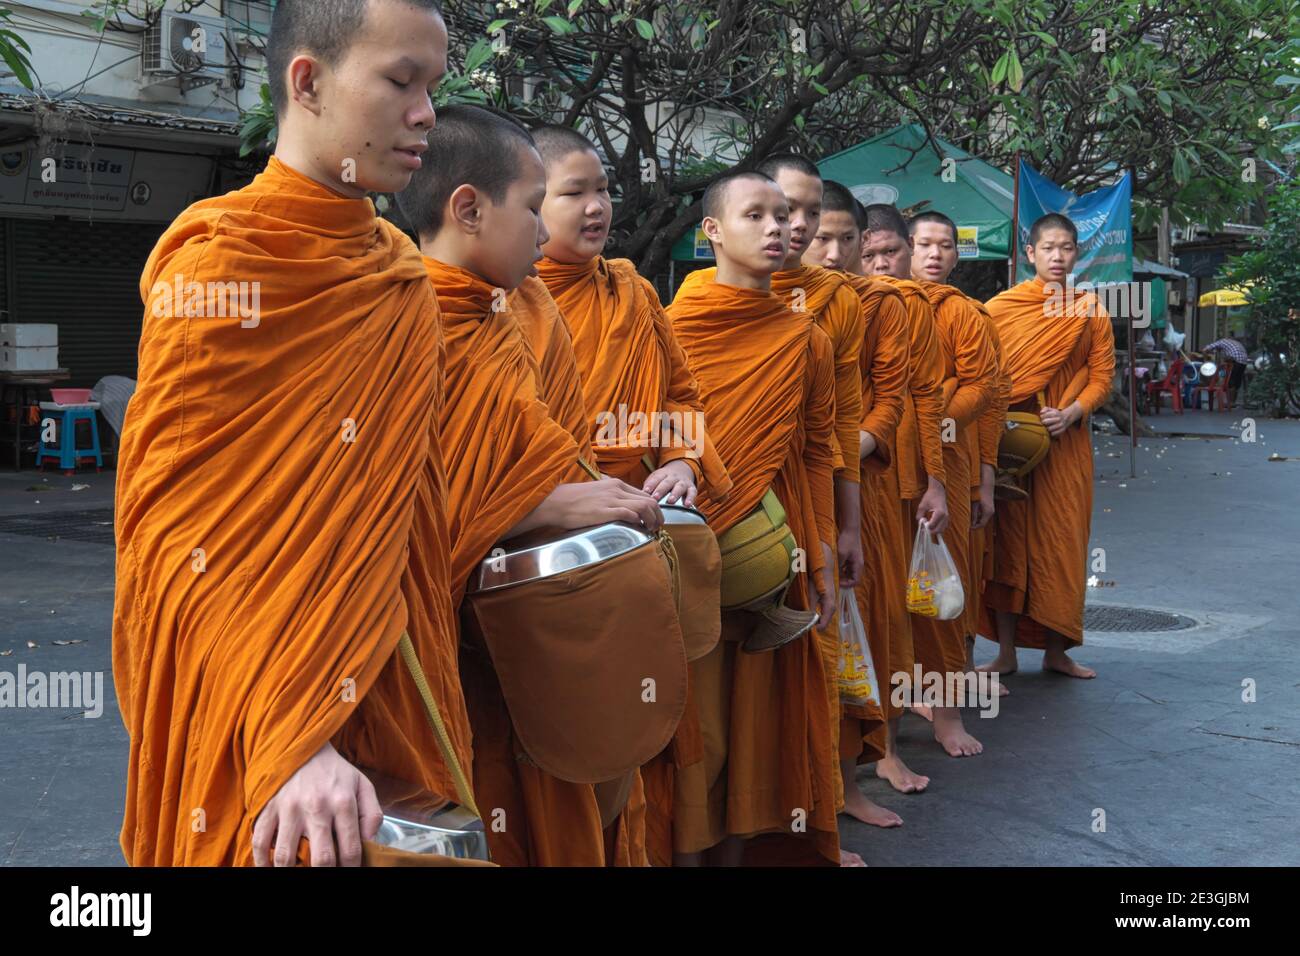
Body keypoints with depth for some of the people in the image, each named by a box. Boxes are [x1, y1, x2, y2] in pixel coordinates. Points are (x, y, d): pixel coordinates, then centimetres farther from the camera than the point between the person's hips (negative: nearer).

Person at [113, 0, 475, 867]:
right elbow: (174, 526, -16)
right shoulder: (216, 261, -12)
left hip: (389, 692, 6)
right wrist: (287, 741, -25)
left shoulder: (401, 276, 7)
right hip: (248, 727, -6)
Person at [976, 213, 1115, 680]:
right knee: (1010, 539, 0)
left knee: (1062, 538, 4)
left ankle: (1056, 649, 15)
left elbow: (1102, 375, 3)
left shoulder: (1090, 310, 6)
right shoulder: (1000, 307, 1)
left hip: (1067, 442, 2)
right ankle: (1006, 652, 8)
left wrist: (1072, 412, -13)